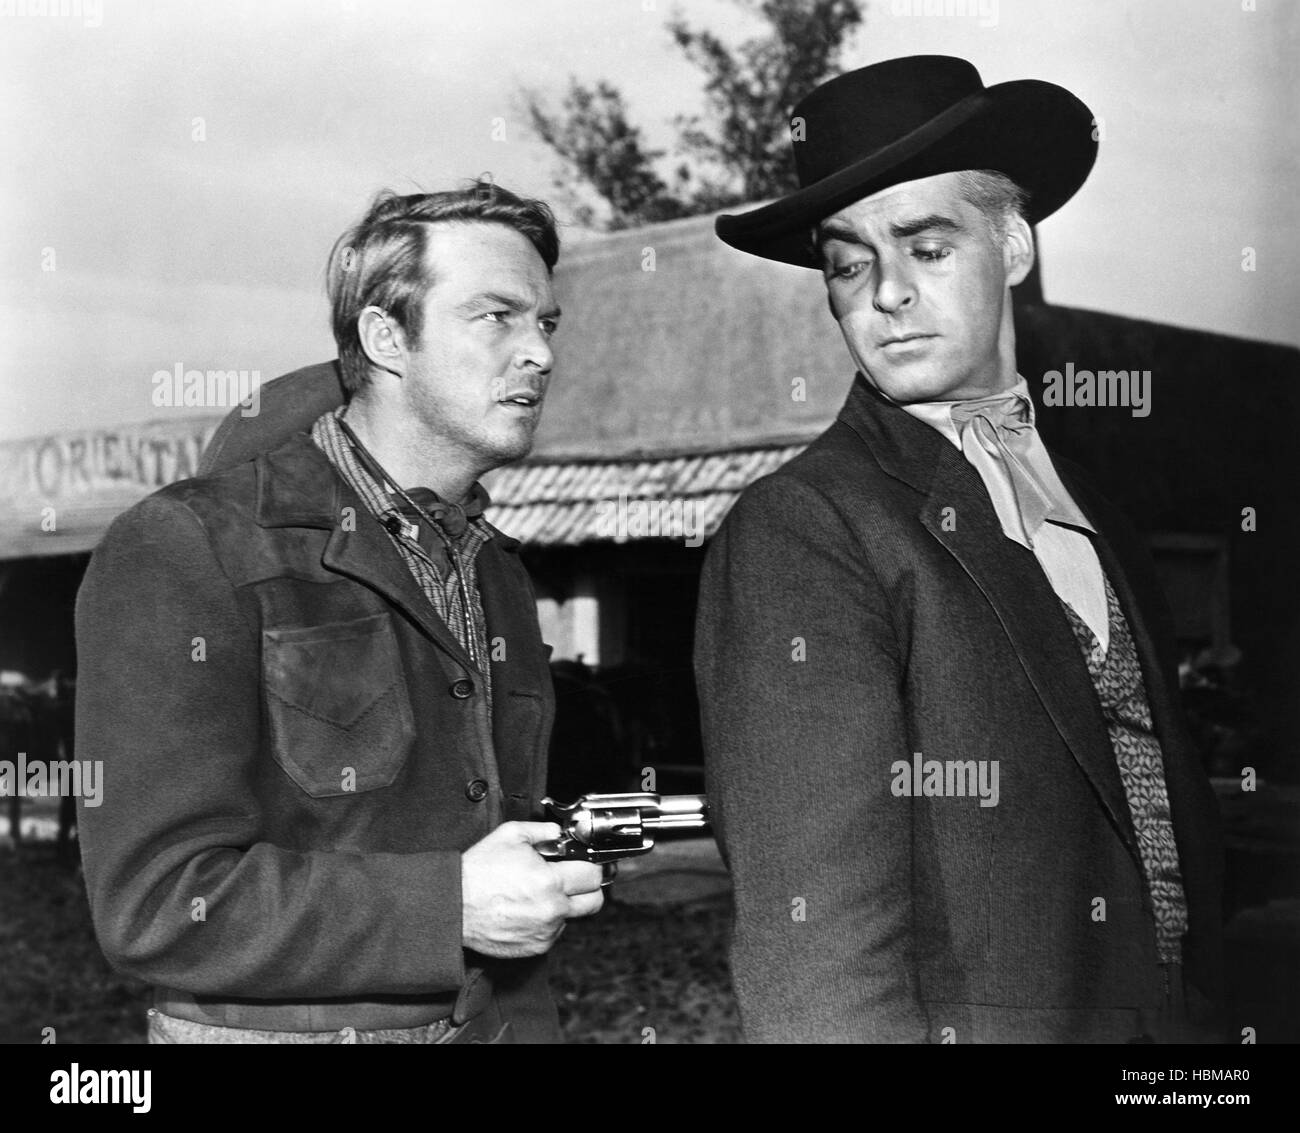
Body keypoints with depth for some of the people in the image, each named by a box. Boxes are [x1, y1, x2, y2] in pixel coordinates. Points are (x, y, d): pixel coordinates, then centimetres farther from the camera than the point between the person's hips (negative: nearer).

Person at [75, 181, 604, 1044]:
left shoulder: (500, 576, 10)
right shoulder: (186, 551, -13)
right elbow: (158, 902, -19)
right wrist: (450, 907, -22)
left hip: (497, 1020, 6)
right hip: (276, 1028, -6)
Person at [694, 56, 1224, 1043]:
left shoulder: (1105, 529, 8)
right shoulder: (797, 536, -15)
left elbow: (1176, 837, 11)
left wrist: (1203, 1013, 2)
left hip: (1176, 1014, 7)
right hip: (967, 1024, -6)